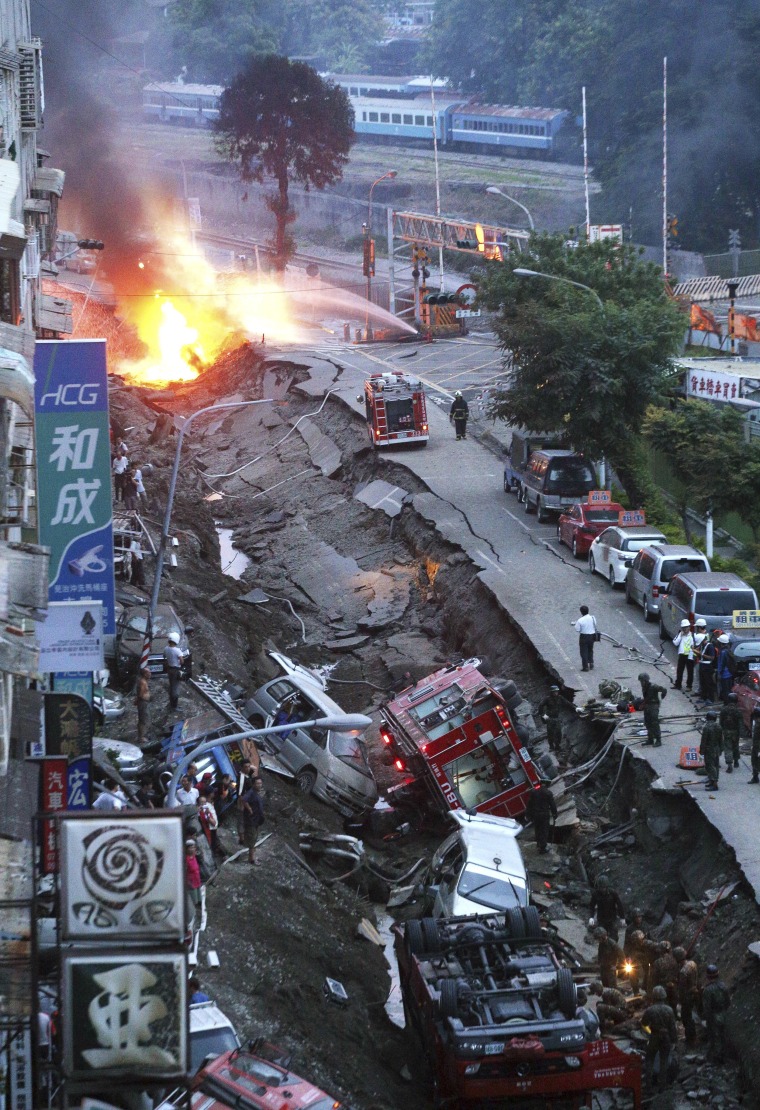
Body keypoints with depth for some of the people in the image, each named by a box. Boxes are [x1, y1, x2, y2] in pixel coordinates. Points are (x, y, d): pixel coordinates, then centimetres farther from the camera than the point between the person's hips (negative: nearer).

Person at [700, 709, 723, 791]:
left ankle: (714, 784, -11)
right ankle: (713, 782, 24)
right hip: (717, 749, 8)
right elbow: (721, 740, 13)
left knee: (710, 766, -6)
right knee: (715, 765, 13)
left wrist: (702, 751, -7)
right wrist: (720, 750, 21)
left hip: (709, 750, -8)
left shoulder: (707, 728, -17)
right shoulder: (719, 727, 5)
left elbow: (703, 741, -14)